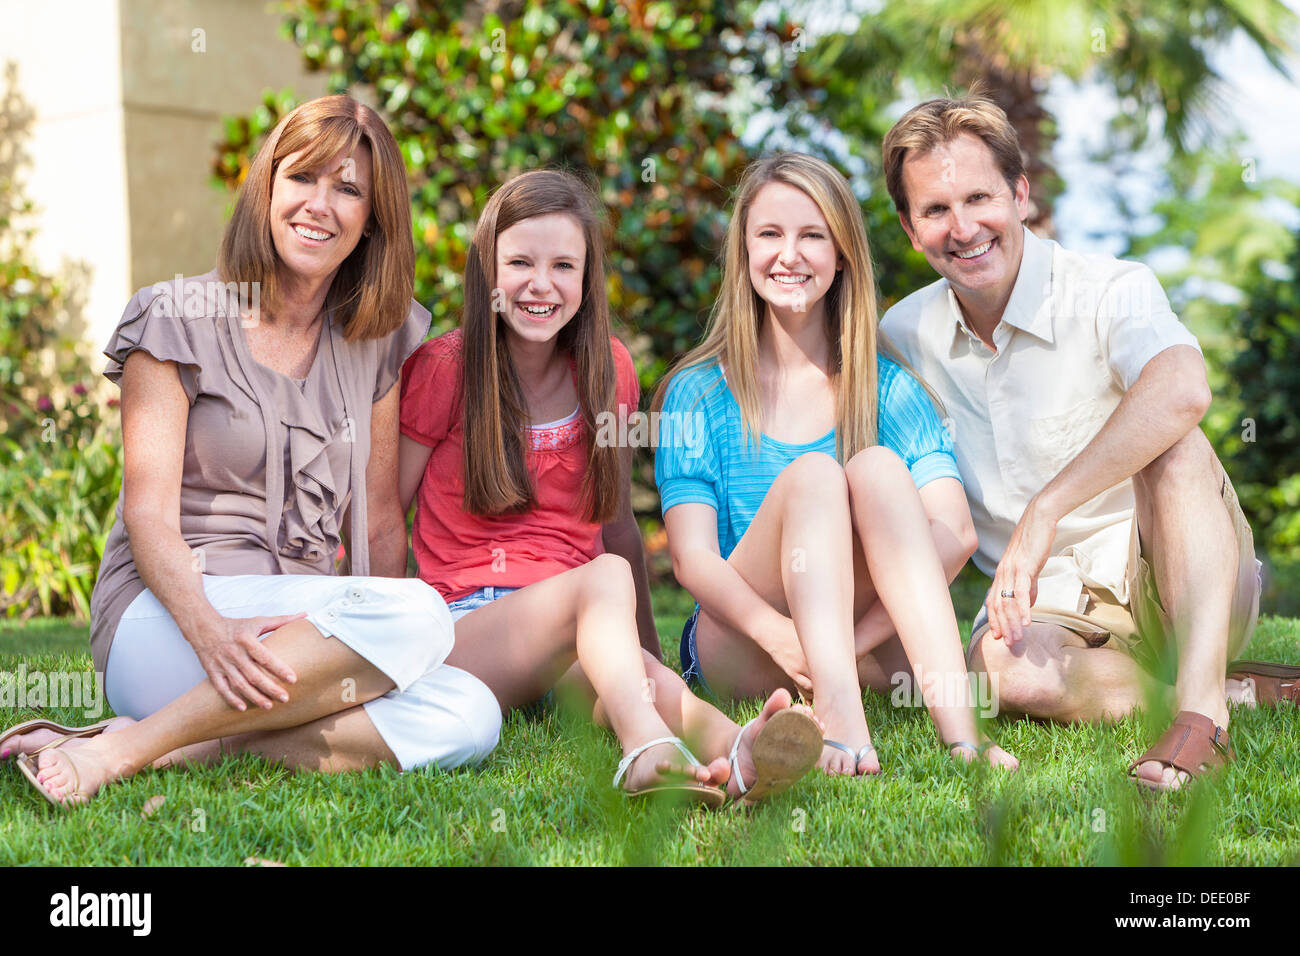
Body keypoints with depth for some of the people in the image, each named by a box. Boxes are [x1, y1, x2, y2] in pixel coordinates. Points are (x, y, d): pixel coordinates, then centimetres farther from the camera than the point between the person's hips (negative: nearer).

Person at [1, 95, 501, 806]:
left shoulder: (376, 343, 14)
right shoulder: (179, 320, 0)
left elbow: (378, 519, 13)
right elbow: (148, 514, -8)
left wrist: (381, 653, -2)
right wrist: (209, 630, -27)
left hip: (302, 633, 5)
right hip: (161, 620, -4)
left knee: (467, 719, -26)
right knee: (420, 613, -31)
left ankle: (176, 749, -24)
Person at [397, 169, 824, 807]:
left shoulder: (608, 371, 11)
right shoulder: (442, 370, 1)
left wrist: (647, 652, 20)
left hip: (582, 634, 3)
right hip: (464, 626, -3)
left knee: (637, 672, -34)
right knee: (604, 578, -34)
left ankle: (731, 750, -65)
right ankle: (649, 747, -62)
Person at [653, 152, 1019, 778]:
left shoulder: (887, 390, 7)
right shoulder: (698, 392, 3)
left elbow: (955, 532, -8)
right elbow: (691, 556, -9)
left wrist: (856, 632, -25)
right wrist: (779, 633, -30)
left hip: (864, 651, 1)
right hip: (735, 651, -1)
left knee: (877, 467, -24)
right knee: (812, 473, -25)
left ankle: (957, 723, -40)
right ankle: (839, 715, -46)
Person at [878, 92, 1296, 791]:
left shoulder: (1111, 292, -13)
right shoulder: (900, 337, 3)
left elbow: (1182, 391, -36)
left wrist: (1043, 513, -39)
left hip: (1181, 586, -2)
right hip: (1052, 608, 3)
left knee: (1173, 446, -32)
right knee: (1006, 668, -33)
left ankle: (1202, 707, -41)